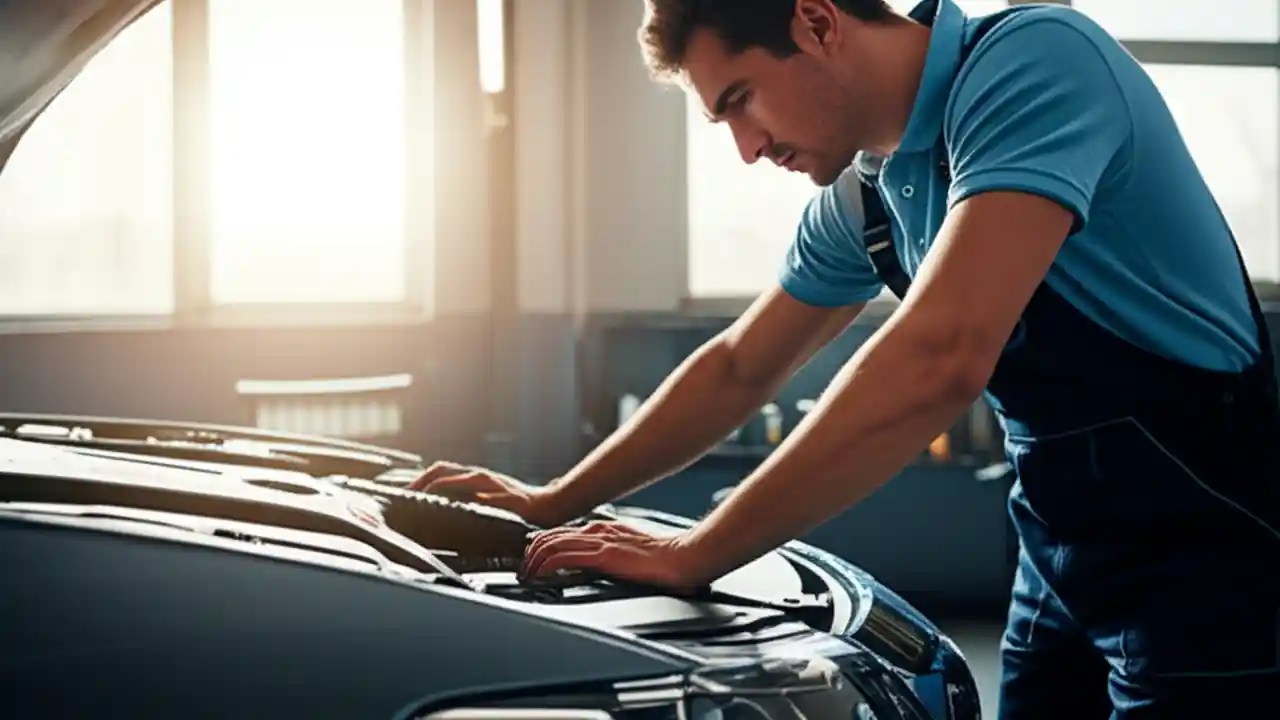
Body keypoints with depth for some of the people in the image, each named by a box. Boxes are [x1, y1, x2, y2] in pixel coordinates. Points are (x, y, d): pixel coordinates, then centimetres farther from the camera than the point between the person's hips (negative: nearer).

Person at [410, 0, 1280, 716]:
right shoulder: (863, 193, 6)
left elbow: (939, 360, -32)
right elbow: (739, 369, 20)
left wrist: (692, 555, -27)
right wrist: (555, 504, 20)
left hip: (1203, 550, -8)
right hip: (1061, 559, 8)